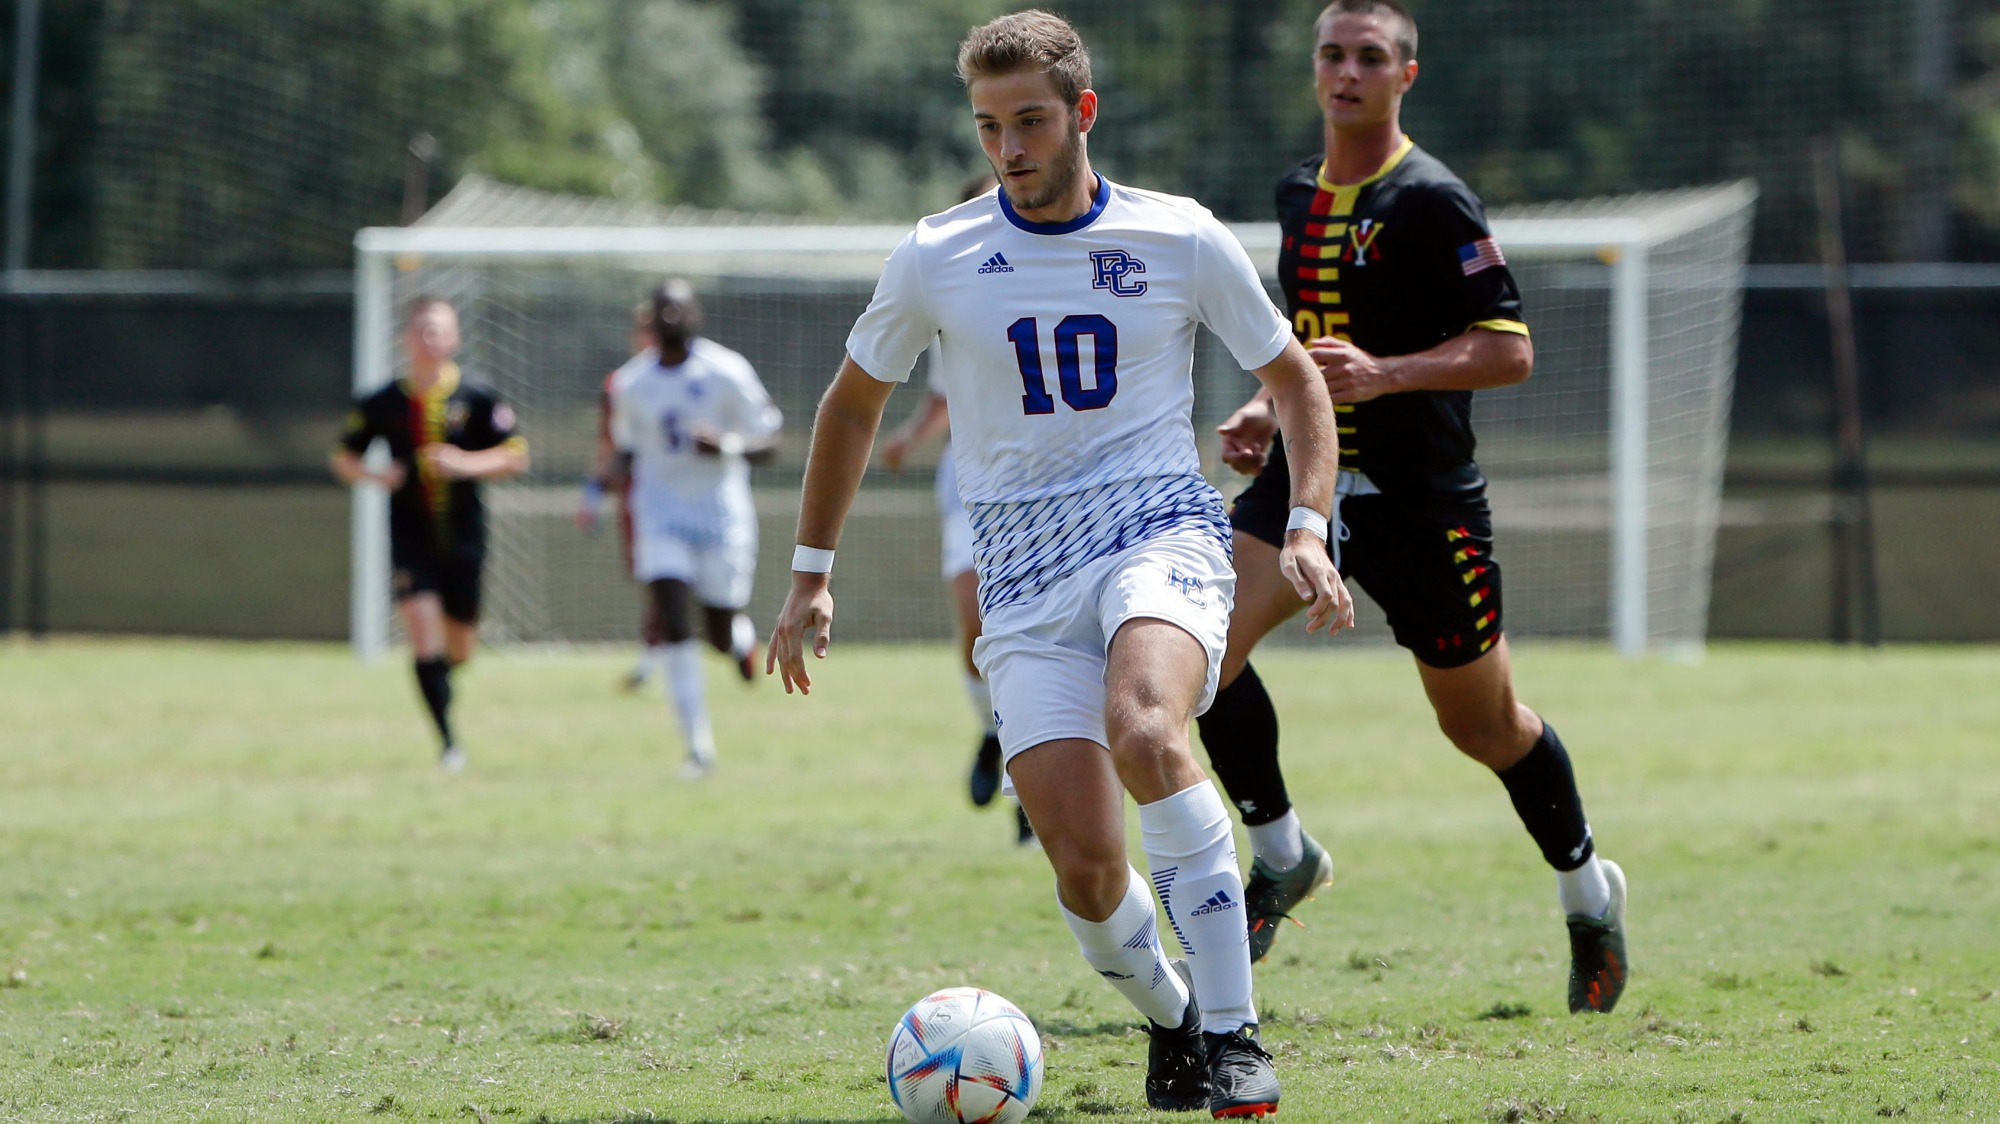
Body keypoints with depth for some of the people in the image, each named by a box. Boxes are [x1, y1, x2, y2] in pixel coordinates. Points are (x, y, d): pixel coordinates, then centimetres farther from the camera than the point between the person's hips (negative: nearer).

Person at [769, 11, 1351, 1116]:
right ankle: (1168, 1019, 20)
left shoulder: (1181, 240, 1)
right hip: (1022, 575, 2)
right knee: (1086, 868, -13)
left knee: (1142, 729, -35)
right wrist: (810, 578, 18)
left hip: (1159, 531, -2)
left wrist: (1307, 527, -1)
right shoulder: (935, 259, 3)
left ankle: (1231, 1031, -28)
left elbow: (1292, 375, 13)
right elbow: (854, 402, 18)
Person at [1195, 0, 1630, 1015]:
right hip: (1306, 479, 6)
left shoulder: (1434, 201, -12)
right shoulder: (1298, 196, 10)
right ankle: (1281, 853, -2)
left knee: (1483, 724, 7)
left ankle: (1587, 889, 32)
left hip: (1421, 500, -5)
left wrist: (1383, 374, -28)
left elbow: (1509, 350, -16)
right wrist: (1271, 410, 9)